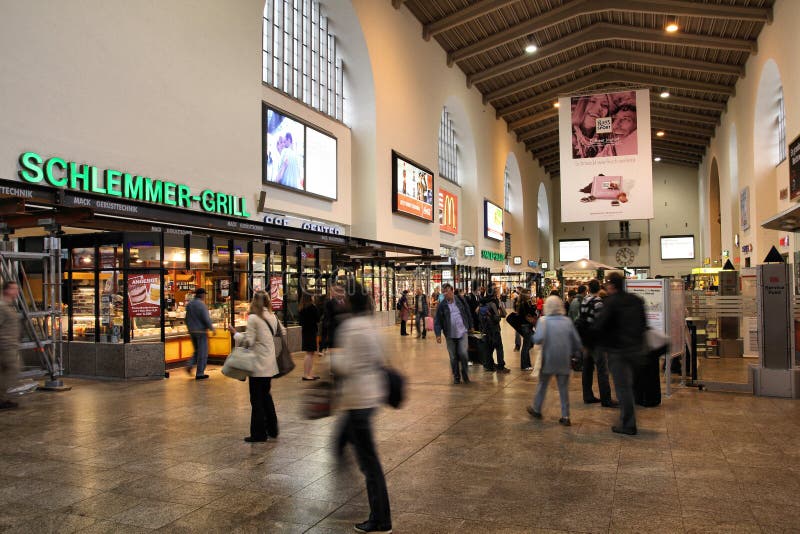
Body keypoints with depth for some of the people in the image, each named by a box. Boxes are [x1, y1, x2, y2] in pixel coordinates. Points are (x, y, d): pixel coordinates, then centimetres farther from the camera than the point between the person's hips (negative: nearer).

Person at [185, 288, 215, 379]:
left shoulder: (189, 304, 8)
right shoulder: (201, 304, -16)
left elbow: (187, 319, 15)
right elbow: (206, 318, -17)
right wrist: (212, 328, -6)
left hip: (192, 331, 8)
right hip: (201, 331, -7)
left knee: (197, 350, 21)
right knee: (202, 353, 1)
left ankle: (190, 365, 2)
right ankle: (199, 374, 4)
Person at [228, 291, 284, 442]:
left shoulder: (253, 318, -13)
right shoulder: (272, 316, 8)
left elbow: (249, 341, -16)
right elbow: (282, 332, 21)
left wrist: (235, 333, -3)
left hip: (258, 364, -7)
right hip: (270, 363, 7)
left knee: (257, 399, 2)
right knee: (266, 395, 20)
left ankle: (258, 433, 8)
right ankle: (272, 429, 27)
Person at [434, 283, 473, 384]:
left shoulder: (460, 301, 2)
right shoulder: (442, 305, -2)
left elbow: (468, 314, 10)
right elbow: (437, 321, -3)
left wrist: (470, 327, 11)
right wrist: (438, 334, -11)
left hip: (462, 332, 0)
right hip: (450, 335, 0)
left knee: (463, 353, -10)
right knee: (453, 357, 5)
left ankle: (465, 374, 12)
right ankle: (456, 376, 20)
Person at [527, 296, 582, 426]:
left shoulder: (544, 320, -10)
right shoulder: (568, 321, 0)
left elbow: (538, 339, -23)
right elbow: (576, 341, 0)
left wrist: (534, 338, -1)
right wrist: (575, 352, 15)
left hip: (549, 359, -2)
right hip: (564, 360, 2)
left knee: (542, 384, 15)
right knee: (564, 388, 9)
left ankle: (536, 409, 28)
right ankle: (565, 416, 9)